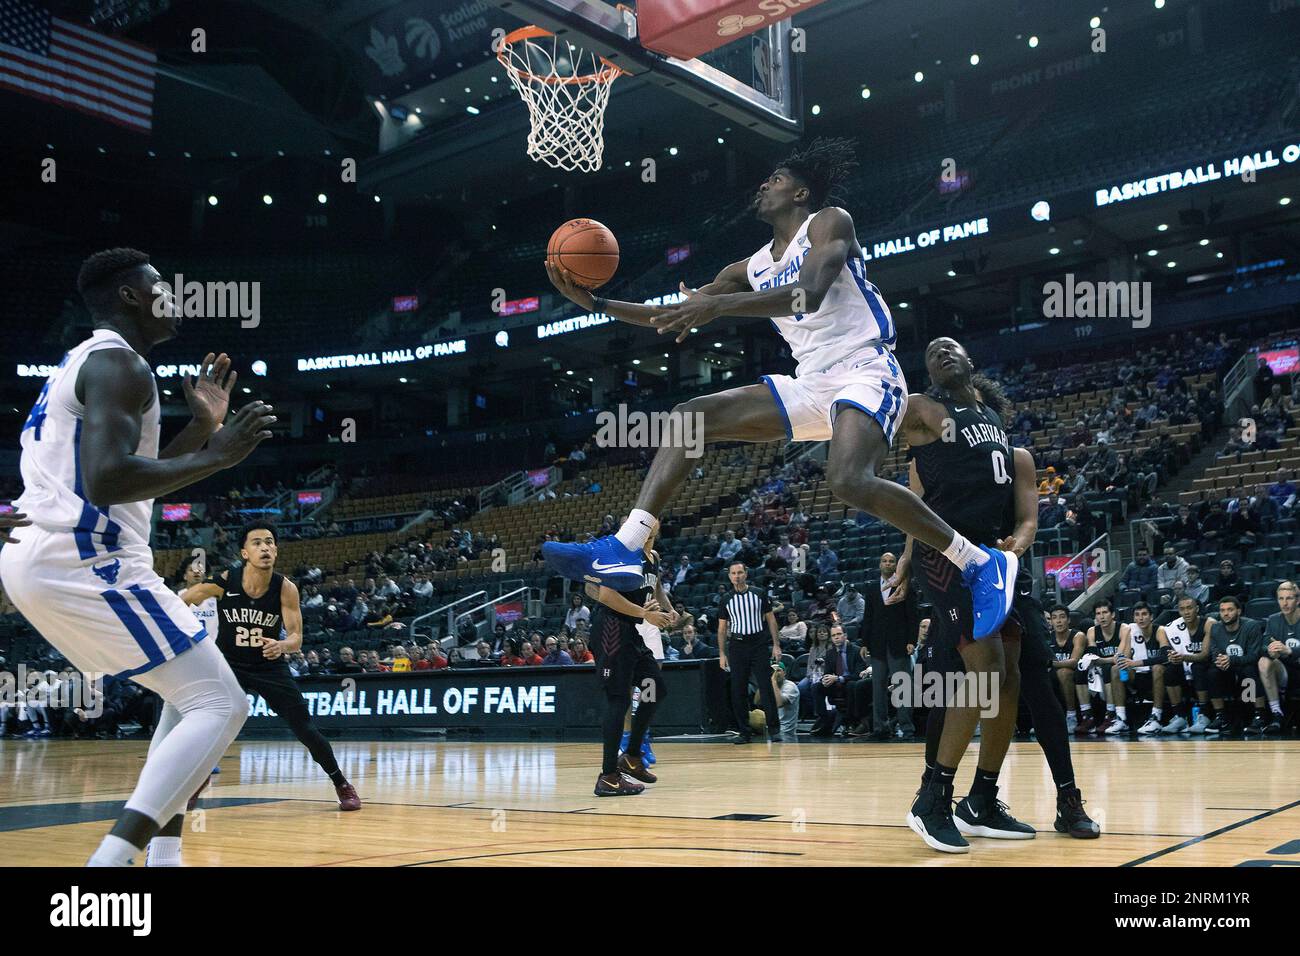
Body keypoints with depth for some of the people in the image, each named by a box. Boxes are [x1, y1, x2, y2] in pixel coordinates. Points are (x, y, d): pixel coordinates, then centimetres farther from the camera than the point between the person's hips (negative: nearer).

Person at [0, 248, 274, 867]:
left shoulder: (82, 362, 24)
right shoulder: (118, 362, -9)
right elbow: (108, 480, -25)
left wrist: (199, 429, 22)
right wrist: (217, 455, -16)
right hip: (84, 562, -10)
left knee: (191, 694, 21)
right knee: (219, 704, -9)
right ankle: (111, 858, -21)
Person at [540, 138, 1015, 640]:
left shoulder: (828, 222, -2)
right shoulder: (751, 268, 19)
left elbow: (810, 293, -23)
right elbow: (673, 318, 21)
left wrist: (719, 304, -33)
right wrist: (595, 303, 10)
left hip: (865, 372, -8)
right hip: (810, 385, 8)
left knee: (849, 480, -35)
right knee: (689, 417, -3)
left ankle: (982, 563, -18)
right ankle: (623, 549, -12)